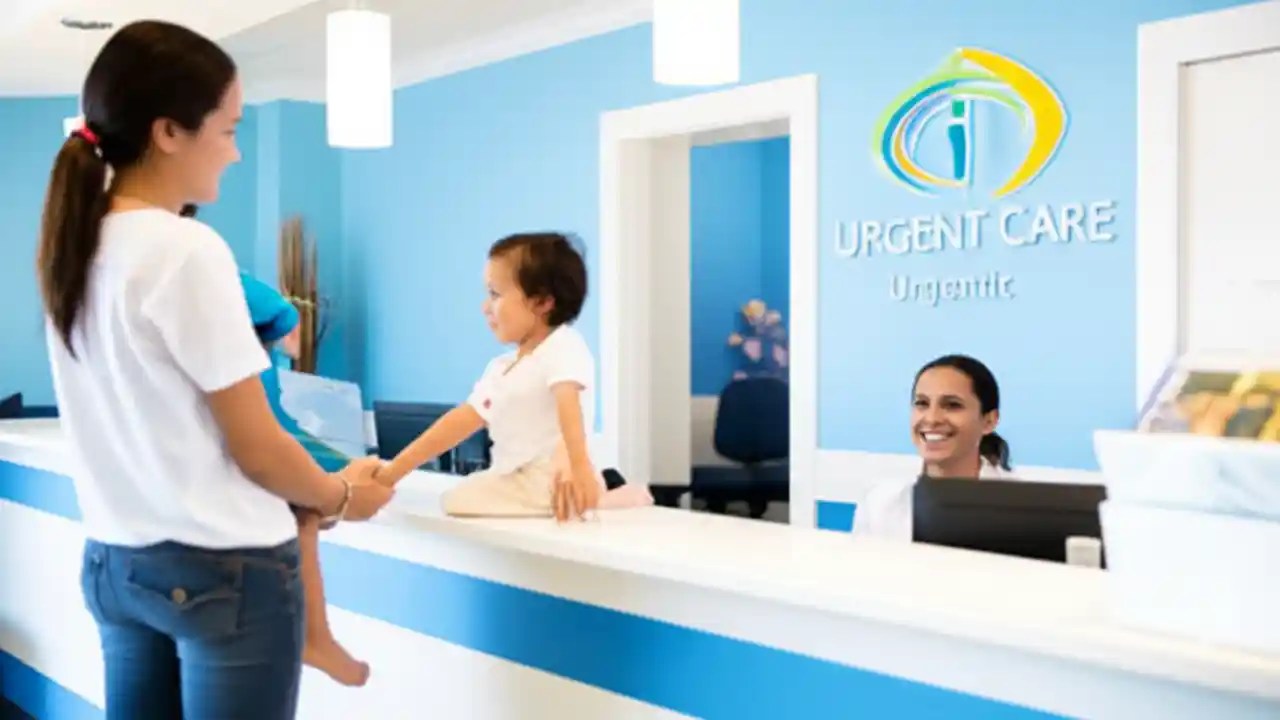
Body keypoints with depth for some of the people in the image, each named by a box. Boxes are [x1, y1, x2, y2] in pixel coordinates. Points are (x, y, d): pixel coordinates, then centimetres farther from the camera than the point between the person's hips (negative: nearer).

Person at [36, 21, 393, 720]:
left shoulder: (72, 245, 4)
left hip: (114, 562, 8)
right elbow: (257, 450, -14)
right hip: (223, 569, -8)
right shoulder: (187, 251, -18)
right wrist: (341, 495, 5)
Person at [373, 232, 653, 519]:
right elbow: (461, 421, 20)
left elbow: (568, 405, -26)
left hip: (554, 480, -9)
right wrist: (395, 470, 16)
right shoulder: (501, 368, 19)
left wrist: (578, 464, -44)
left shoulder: (564, 347, -8)